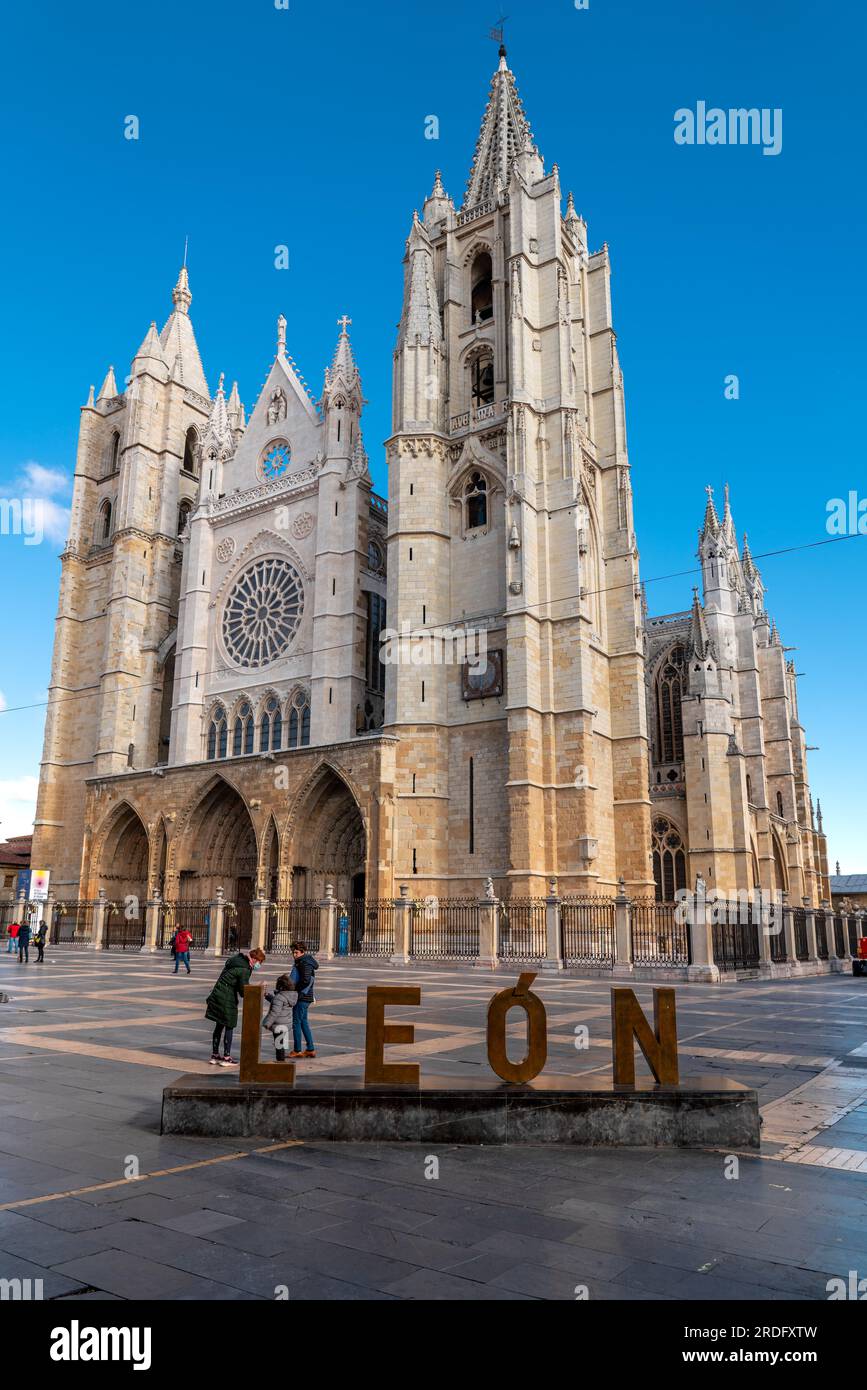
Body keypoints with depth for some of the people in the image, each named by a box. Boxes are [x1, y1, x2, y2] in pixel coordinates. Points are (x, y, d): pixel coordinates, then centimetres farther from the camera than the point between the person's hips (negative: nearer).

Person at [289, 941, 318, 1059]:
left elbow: (306, 980, -27)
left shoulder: (305, 964, -17)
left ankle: (297, 1051, 5)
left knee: (296, 1023, -2)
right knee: (303, 1022, 15)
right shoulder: (300, 962, 14)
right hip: (305, 997, 10)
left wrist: (294, 988, -16)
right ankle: (311, 1049, 19)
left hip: (302, 997, -10)